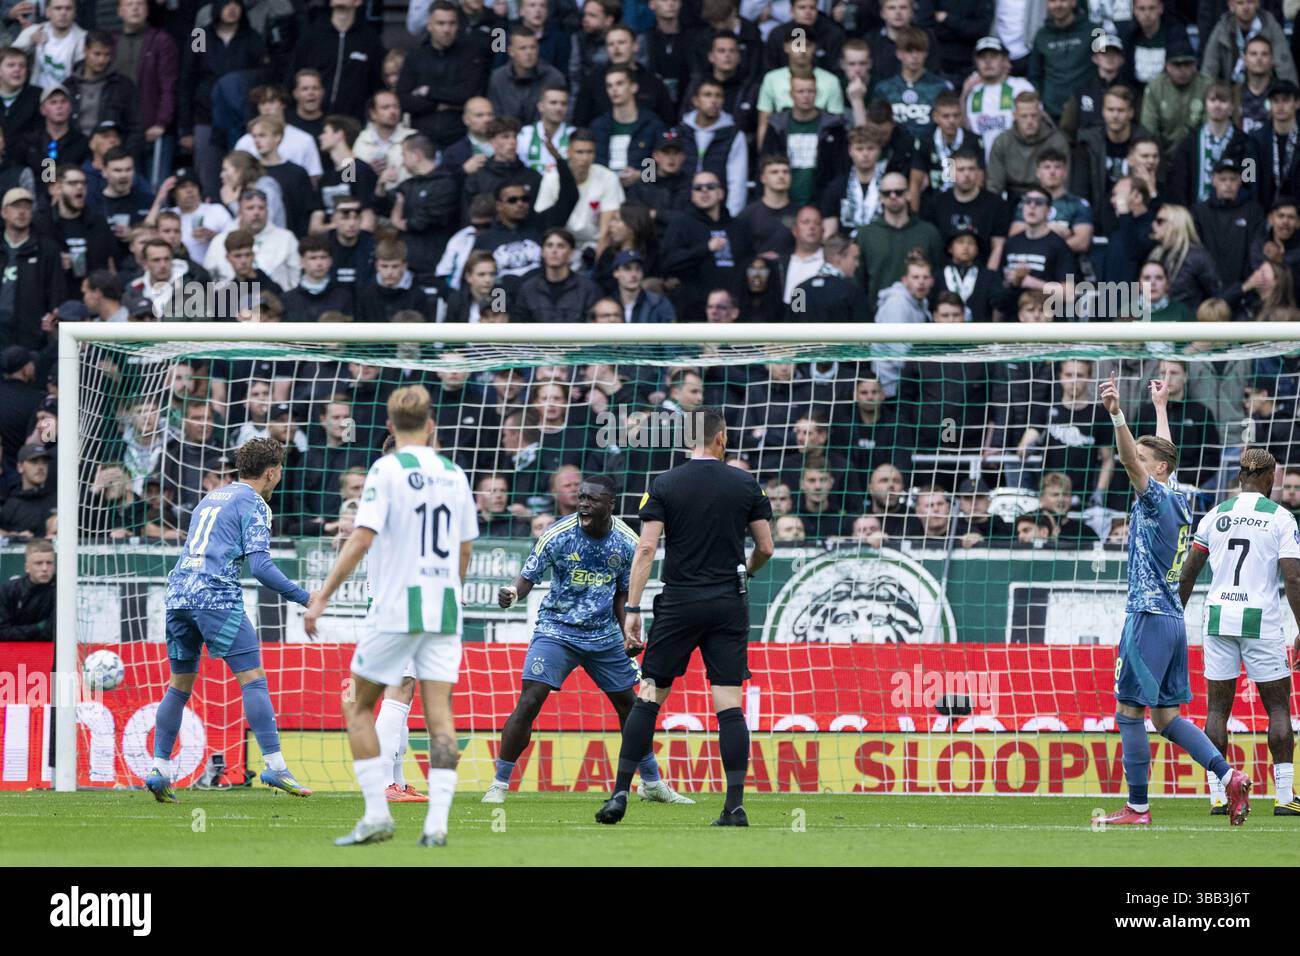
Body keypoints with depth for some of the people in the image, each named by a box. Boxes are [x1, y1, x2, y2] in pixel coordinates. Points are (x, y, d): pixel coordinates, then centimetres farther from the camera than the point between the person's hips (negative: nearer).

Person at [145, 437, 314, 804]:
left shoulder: (212, 498, 24)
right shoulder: (254, 505, 0)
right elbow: (260, 566, -9)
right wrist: (303, 597, -4)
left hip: (179, 594, 7)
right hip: (217, 596, -7)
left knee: (180, 684, 13)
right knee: (253, 678, -6)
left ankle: (159, 770, 9)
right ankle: (274, 766, -12)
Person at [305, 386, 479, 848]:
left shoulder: (387, 470, -7)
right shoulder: (454, 475, 9)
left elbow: (362, 539, -16)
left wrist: (322, 596, -13)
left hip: (397, 606, -4)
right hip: (445, 610, 4)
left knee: (358, 707, 8)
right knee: (439, 714, 1)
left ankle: (377, 814, 0)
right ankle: (437, 823, -8)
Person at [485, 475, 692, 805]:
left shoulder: (627, 542, -5)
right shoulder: (558, 534, -15)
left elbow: (622, 595, 7)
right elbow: (528, 578, -10)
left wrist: (629, 645, 6)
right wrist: (512, 593, -33)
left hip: (604, 634, 4)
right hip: (556, 629, -4)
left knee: (630, 704, 12)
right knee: (528, 702, -18)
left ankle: (652, 784, 30)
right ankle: (499, 784, -9)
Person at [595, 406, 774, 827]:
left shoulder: (665, 485, -1)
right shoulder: (745, 485, 3)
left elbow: (646, 548, -7)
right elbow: (765, 547, 7)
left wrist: (632, 609, -7)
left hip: (679, 603, -1)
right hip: (729, 603, 1)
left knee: (648, 699, 5)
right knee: (729, 705, 0)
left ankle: (620, 794, 0)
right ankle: (735, 805, -6)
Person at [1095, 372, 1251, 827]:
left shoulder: (1157, 496, -8)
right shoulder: (1177, 498, 14)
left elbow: (1132, 461, -27)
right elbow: (1161, 452, 32)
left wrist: (1117, 415, -40)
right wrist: (1159, 406, 46)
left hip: (1149, 616, -9)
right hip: (1173, 620, 9)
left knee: (1129, 714, -4)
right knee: (1167, 717, 10)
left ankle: (1138, 808, -3)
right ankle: (1229, 776, -4)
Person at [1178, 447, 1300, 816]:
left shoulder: (1215, 516, 7)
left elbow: (1188, 573, 10)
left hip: (1219, 619, 3)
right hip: (1261, 620, -3)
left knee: (1217, 709, 8)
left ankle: (1217, 796, 4)